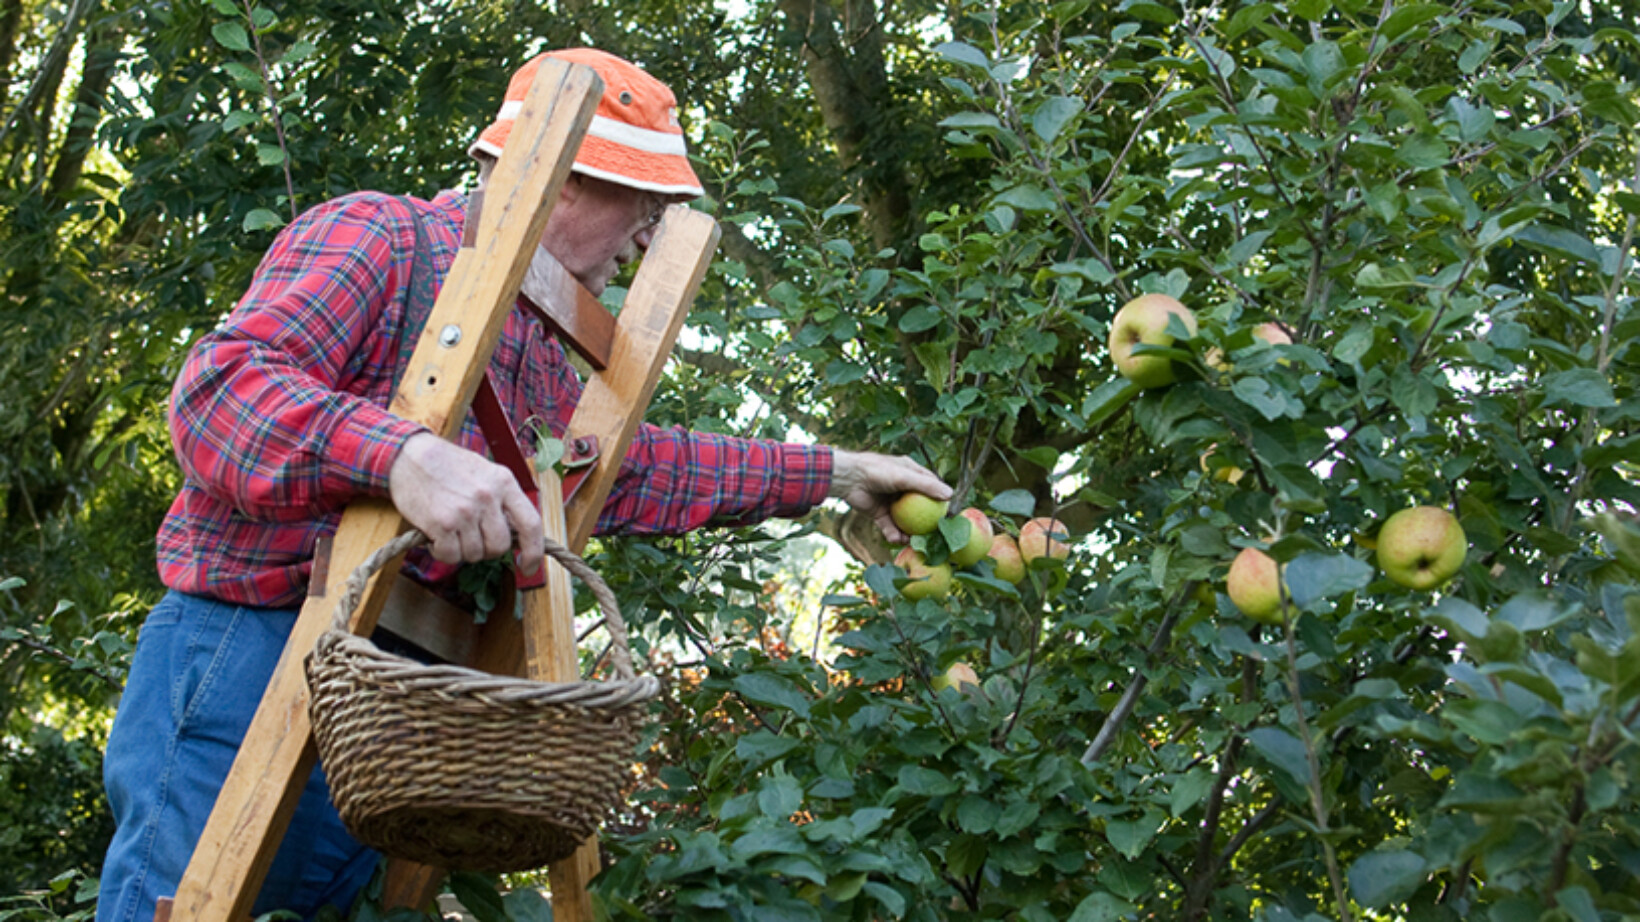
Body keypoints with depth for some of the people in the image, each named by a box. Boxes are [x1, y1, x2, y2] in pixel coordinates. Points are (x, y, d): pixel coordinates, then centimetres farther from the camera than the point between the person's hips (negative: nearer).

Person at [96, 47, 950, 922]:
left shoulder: (538, 355, 24)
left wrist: (829, 473, 33)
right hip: (249, 659, -8)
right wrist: (400, 453, -36)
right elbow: (220, 385, -19)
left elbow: (635, 468, 34)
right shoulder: (377, 236, -6)